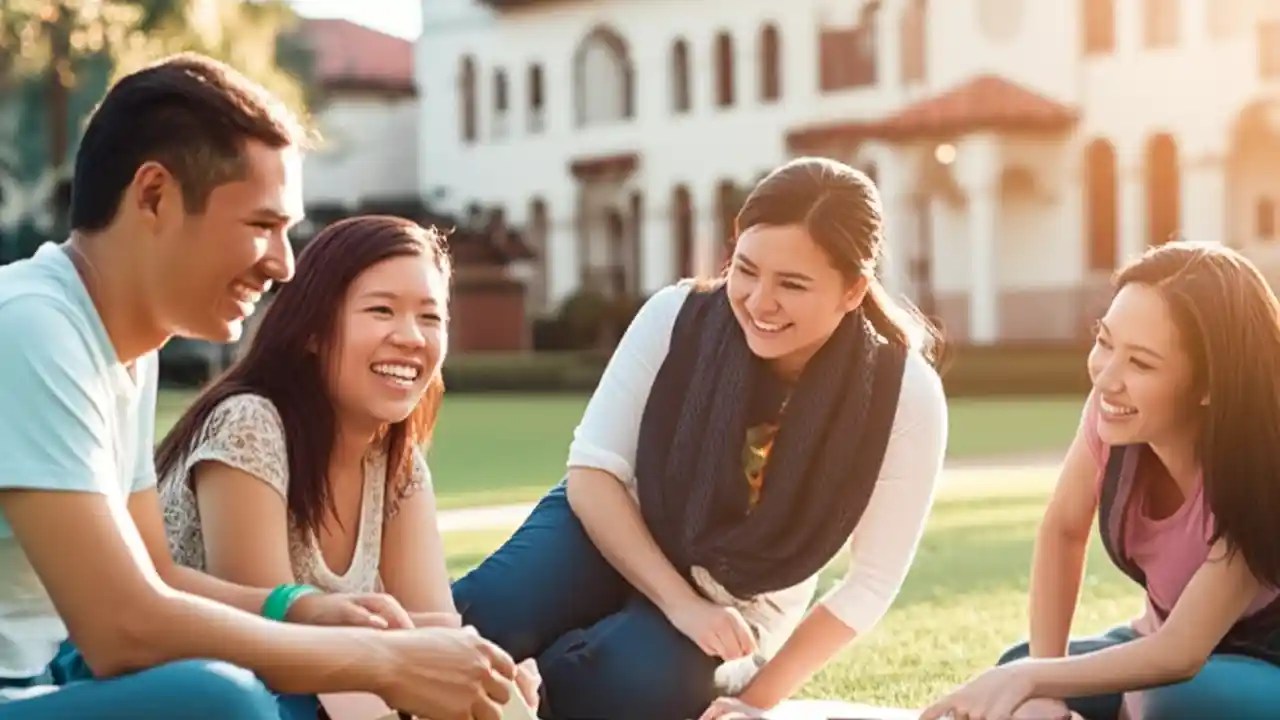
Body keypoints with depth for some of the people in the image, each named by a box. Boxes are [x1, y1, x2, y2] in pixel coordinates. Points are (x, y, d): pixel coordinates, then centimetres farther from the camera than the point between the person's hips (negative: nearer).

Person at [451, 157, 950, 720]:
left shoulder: (906, 395, -20)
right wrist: (681, 604, -24)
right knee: (477, 628, -32)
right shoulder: (677, 318, -18)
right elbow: (592, 471, -14)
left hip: (734, 608, 0)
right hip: (609, 537, 1)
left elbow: (872, 584, -12)